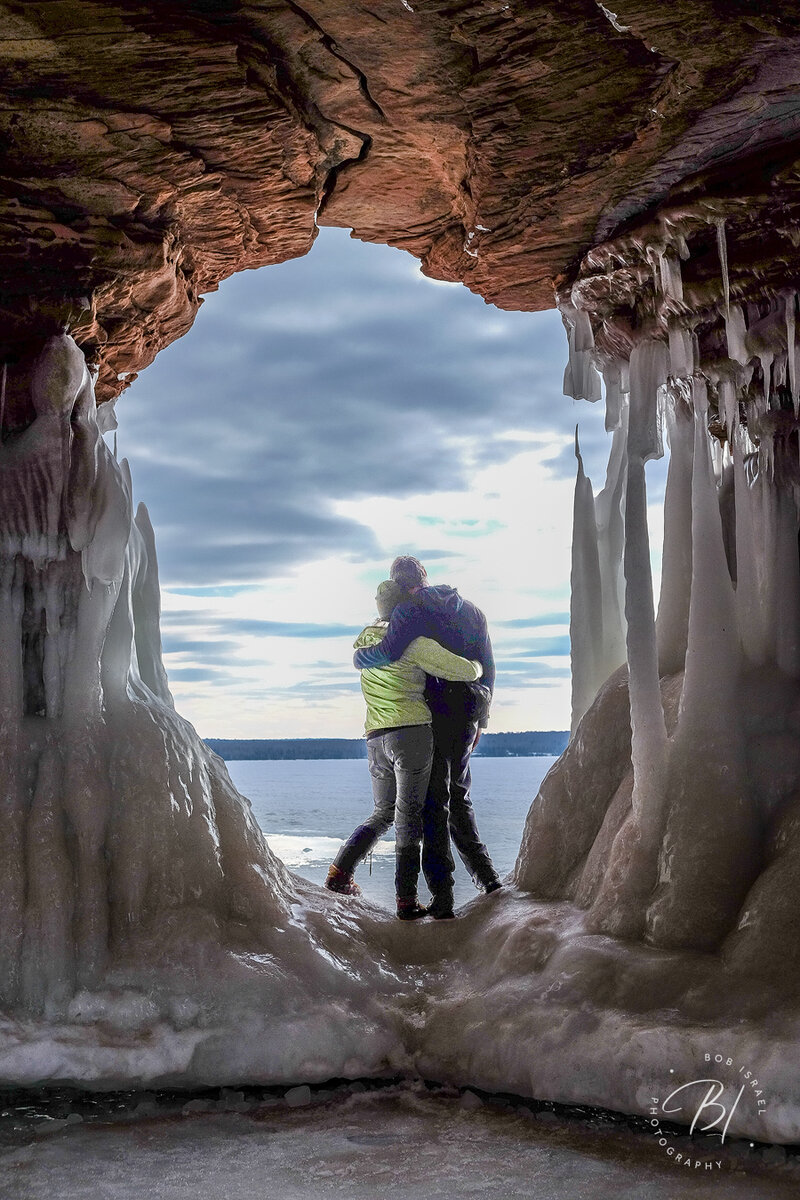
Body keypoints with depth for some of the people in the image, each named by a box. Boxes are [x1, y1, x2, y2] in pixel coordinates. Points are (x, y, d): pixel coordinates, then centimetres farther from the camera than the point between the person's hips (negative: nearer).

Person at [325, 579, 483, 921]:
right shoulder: (415, 643, -7)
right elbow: (467, 671, -5)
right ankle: (406, 900, -1)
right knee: (409, 817, -1)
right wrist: (477, 666, 17)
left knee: (383, 814, 20)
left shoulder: (363, 642, 12)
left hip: (375, 739, 6)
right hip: (412, 733, -6)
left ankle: (340, 871, 7)